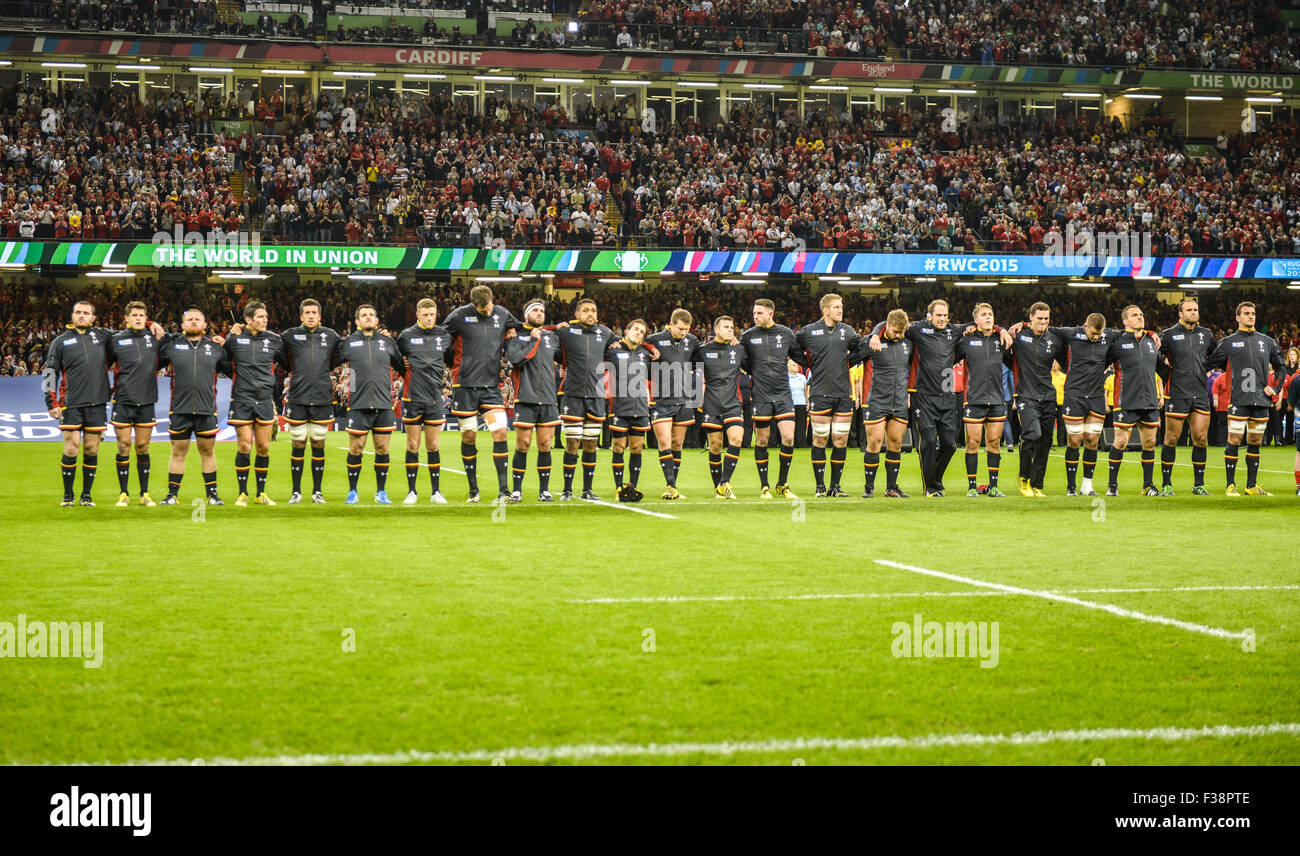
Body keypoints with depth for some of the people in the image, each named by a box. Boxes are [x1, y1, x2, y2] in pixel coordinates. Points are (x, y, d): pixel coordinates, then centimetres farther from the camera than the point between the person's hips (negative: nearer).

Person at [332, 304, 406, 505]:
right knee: (355, 449, 0)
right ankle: (352, 492, 11)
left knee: (382, 449, 4)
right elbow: (329, 362, 16)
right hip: (358, 405, -2)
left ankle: (381, 492, 14)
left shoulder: (388, 342, 11)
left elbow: (403, 367, 21)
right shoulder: (348, 343, 6)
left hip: (384, 405, 2)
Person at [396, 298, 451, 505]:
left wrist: (443, 371, 8)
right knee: (413, 446, 1)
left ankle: (435, 492, 10)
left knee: (433, 446, 4)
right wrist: (405, 371, 2)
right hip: (412, 397, -2)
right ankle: (412, 492, 6)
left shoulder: (444, 336, 6)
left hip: (434, 398, 2)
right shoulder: (407, 336, 0)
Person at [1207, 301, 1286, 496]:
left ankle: (1251, 486, 12)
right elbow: (1211, 363, 10)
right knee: (1234, 440, -8)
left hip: (1261, 400, 4)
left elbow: (1281, 367, 21)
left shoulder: (1267, 342, 13)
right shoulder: (1228, 343, 3)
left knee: (1255, 442, 7)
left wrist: (1274, 388, 9)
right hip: (1238, 400, -4)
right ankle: (1231, 485, -1)